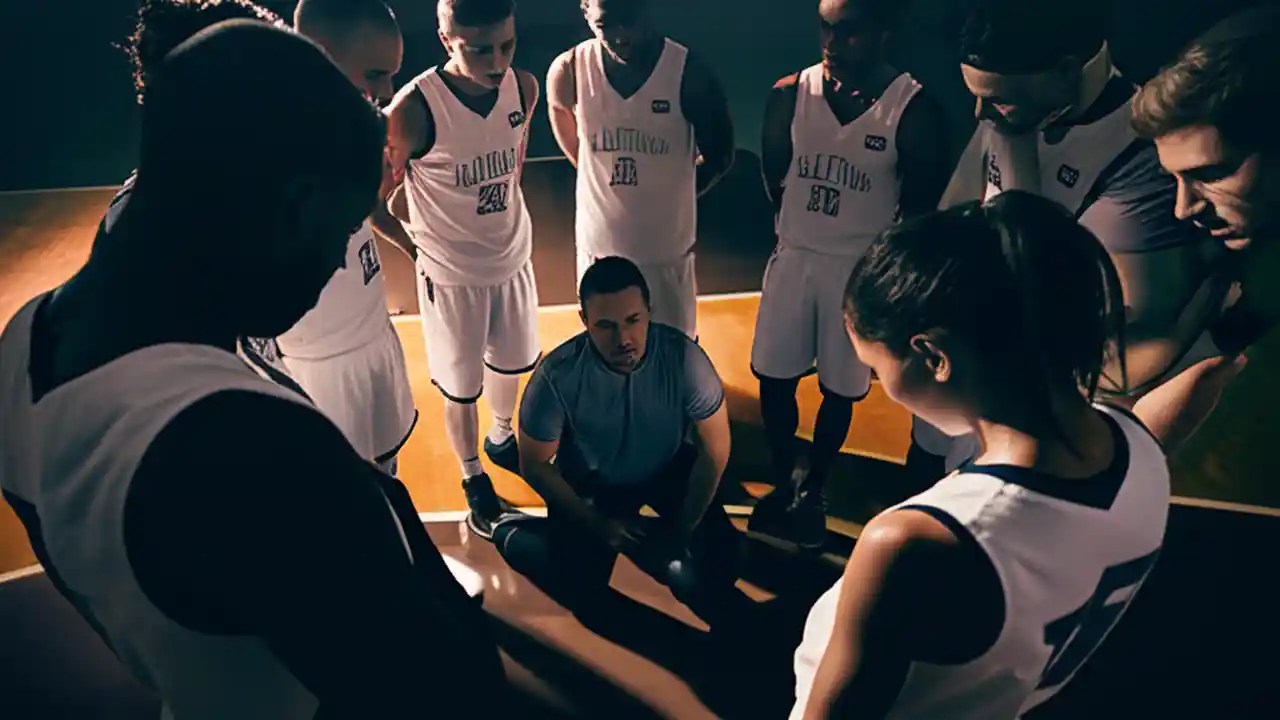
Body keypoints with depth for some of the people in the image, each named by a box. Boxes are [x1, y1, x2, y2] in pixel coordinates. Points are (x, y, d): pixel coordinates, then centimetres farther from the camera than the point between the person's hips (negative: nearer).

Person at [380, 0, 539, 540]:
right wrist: (418, 243, -2)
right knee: (461, 386, 12)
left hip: (514, 255, 5)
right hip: (451, 272, -5)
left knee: (511, 362, 24)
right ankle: (473, 479, 37)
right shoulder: (415, 110, -28)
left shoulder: (524, 88, -12)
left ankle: (502, 438, 53)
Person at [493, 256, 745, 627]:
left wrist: (683, 529, -13)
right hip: (588, 482, -1)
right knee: (581, 594, -10)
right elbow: (535, 465, -14)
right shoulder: (557, 376, -31)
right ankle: (512, 533, 17)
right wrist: (599, 525, -12)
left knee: (715, 566, -15)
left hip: (668, 469, 1)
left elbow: (715, 450, -14)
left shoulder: (684, 357, -29)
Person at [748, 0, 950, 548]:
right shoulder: (790, 93, -5)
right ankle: (785, 480, 32)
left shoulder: (913, 109, -14)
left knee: (839, 389, 10)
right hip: (795, 255, 3)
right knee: (774, 378, 7)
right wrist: (799, 227, 11)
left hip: (862, 266, -2)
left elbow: (923, 203, -6)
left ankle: (812, 490, 32)